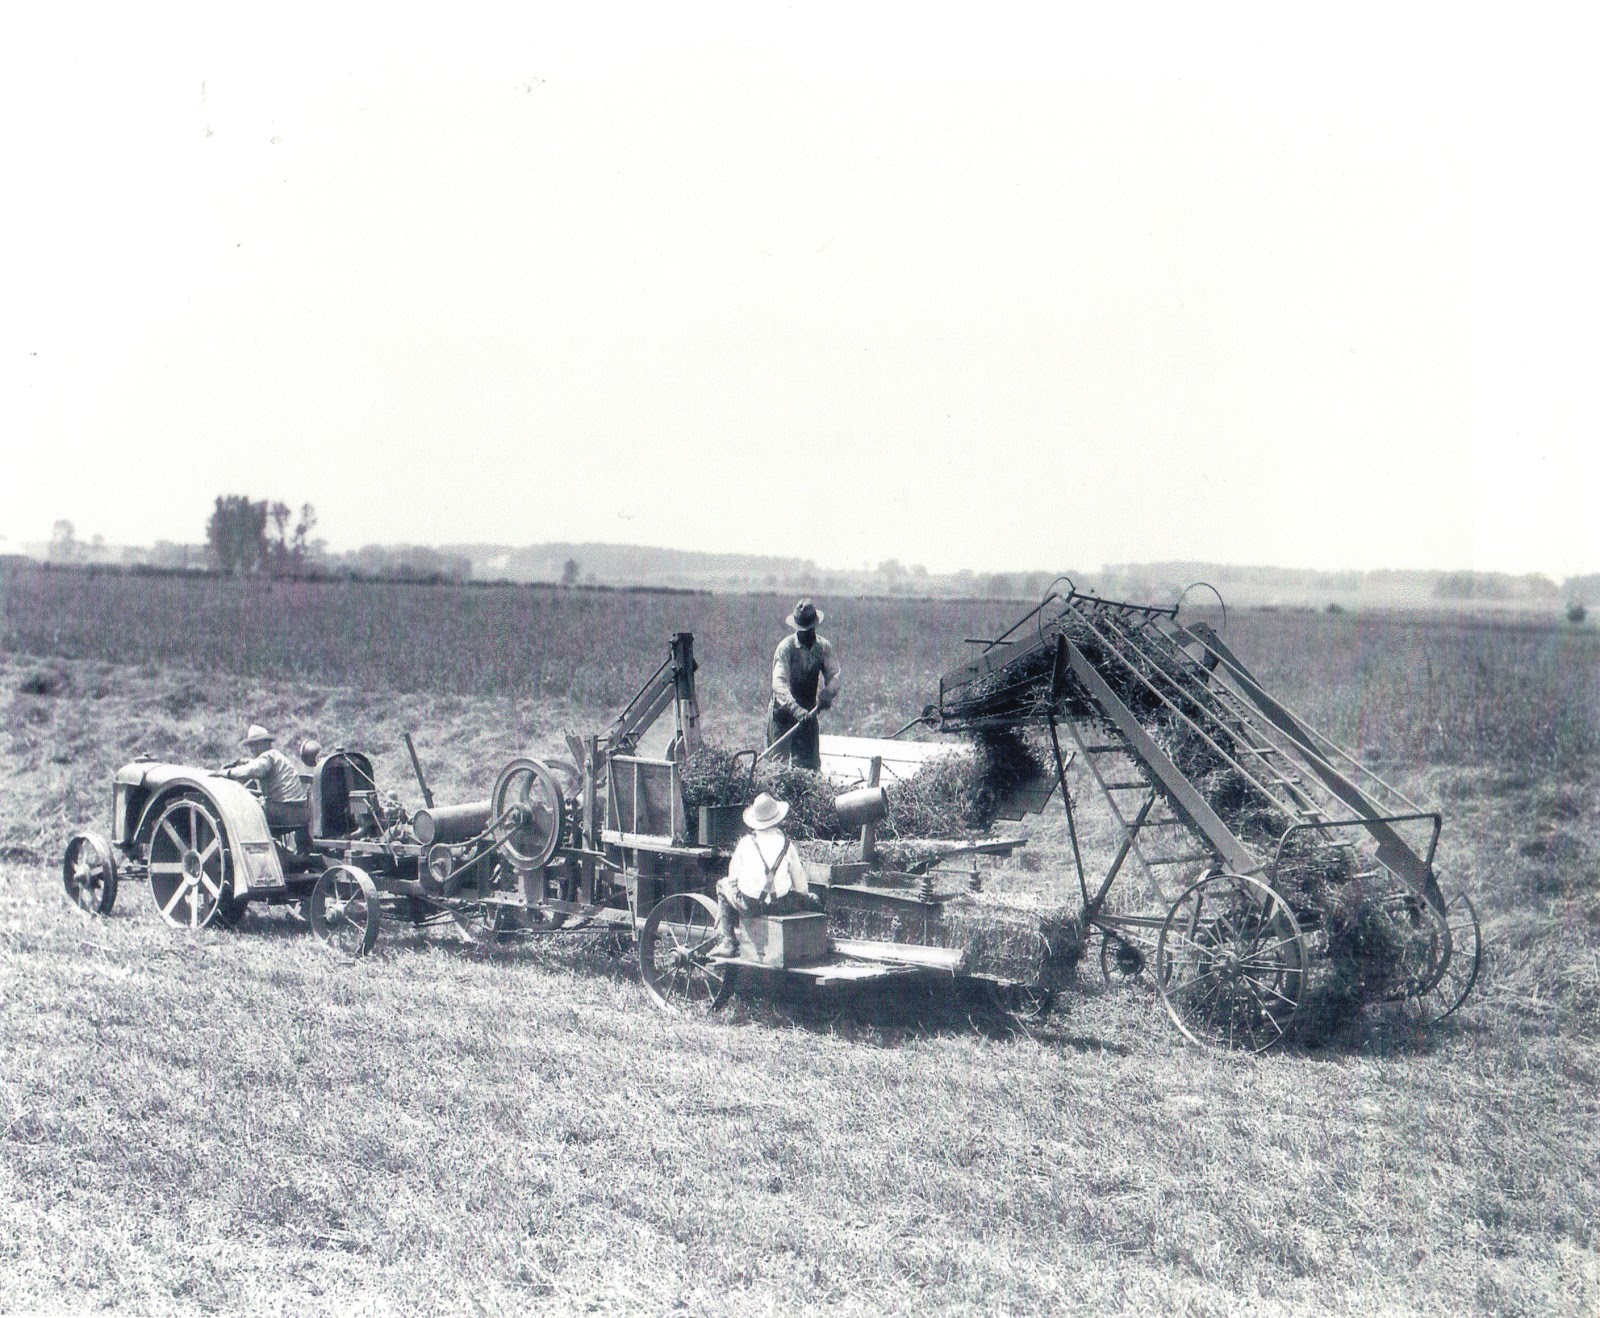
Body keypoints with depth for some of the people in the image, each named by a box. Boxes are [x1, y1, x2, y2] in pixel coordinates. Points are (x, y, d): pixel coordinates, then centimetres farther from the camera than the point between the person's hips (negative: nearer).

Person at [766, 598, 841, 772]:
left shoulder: (824, 647, 0)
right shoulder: (785, 647, -15)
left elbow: (834, 675, -3)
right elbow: (779, 682, -25)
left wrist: (827, 694, -27)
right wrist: (795, 708, -40)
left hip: (808, 713, 4)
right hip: (782, 712, -4)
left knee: (810, 764, 2)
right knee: (779, 760, -5)